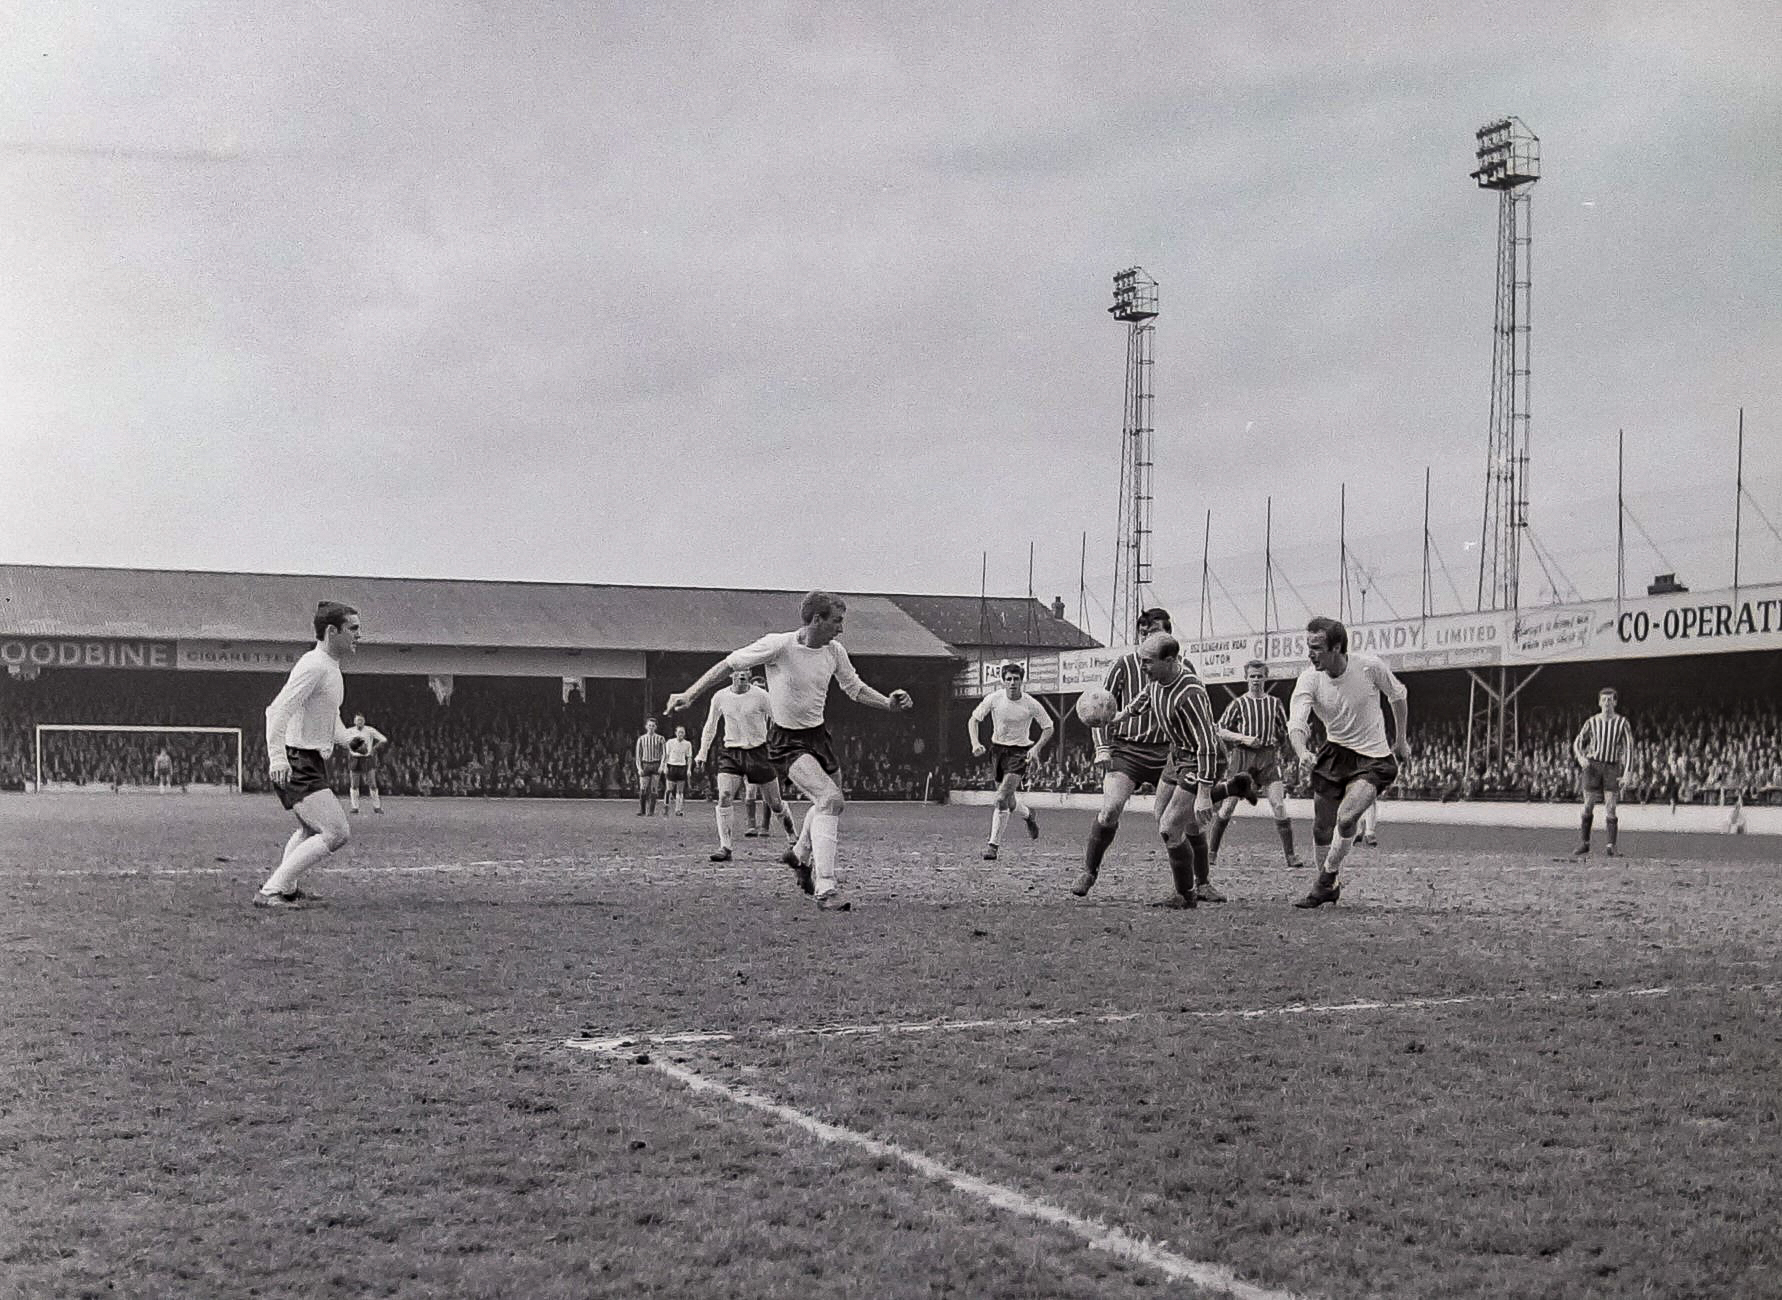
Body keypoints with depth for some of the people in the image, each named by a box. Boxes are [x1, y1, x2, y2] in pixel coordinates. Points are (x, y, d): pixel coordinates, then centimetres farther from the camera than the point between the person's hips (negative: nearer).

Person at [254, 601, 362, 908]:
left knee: (311, 830, 29)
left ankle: (287, 887, 43)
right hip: (294, 763, -11)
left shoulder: (332, 668, 15)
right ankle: (271, 892, -14)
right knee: (337, 833, -18)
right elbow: (278, 710, -26)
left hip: (312, 761, 11)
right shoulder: (313, 666, -17)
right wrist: (277, 756, -34)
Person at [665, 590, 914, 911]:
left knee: (829, 803, 18)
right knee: (831, 799, -24)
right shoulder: (778, 645, -19)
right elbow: (728, 665, -12)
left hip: (818, 735, 7)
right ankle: (826, 888, -25)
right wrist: (689, 695, -17)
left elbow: (856, 689, 12)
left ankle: (801, 855, 49)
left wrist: (888, 704, -5)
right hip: (787, 740, -7)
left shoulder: (834, 652, -1)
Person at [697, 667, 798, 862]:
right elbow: (710, 727, 15)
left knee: (774, 802, 5)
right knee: (724, 798, -17)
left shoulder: (760, 696, -7)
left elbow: (774, 723, 4)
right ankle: (725, 848, -14)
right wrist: (702, 752, 14)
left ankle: (791, 832, 33)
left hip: (757, 751, -1)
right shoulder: (720, 698, 1)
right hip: (730, 753, 1)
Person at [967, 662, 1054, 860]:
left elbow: (1048, 728, 2)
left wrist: (1036, 748, -13)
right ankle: (1028, 816, 43)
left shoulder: (1031, 704, -12)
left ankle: (993, 844, -10)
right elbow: (974, 720, 2)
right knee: (1009, 802, 8)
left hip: (1020, 752, -3)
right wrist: (975, 743, -14)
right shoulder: (993, 699, -8)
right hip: (998, 748, 3)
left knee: (1002, 799, -18)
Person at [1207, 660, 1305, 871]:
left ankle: (1291, 855, -5)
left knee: (1278, 805, -9)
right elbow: (1220, 731, 2)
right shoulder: (1239, 704, 5)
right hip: (1242, 757, -1)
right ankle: (1211, 852, 7)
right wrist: (1243, 738, -9)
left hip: (1268, 757, 1)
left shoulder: (1274, 703, 12)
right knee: (1228, 805, -3)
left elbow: (1284, 733, 24)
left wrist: (1279, 740, 6)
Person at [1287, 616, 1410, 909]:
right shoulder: (1308, 680, -13)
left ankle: (1327, 880, -4)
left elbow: (1397, 695, 4)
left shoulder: (1370, 666, -16)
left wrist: (1401, 741, 13)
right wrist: (1302, 752, -46)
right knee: (1321, 828, 2)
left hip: (1374, 758, -3)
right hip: (1333, 755, 3)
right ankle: (1329, 889, 24)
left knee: (1346, 817, -24)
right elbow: (1296, 724, -24)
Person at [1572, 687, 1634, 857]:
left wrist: (1626, 773, -12)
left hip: (1612, 768, 0)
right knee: (1588, 806, -3)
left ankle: (1611, 847, -6)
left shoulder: (1622, 722, -2)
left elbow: (1629, 748, -4)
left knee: (1610, 808, -8)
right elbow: (1577, 743, 6)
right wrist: (1580, 757, -16)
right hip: (1592, 765, 1)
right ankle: (1583, 843, 6)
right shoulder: (1591, 722, 1)